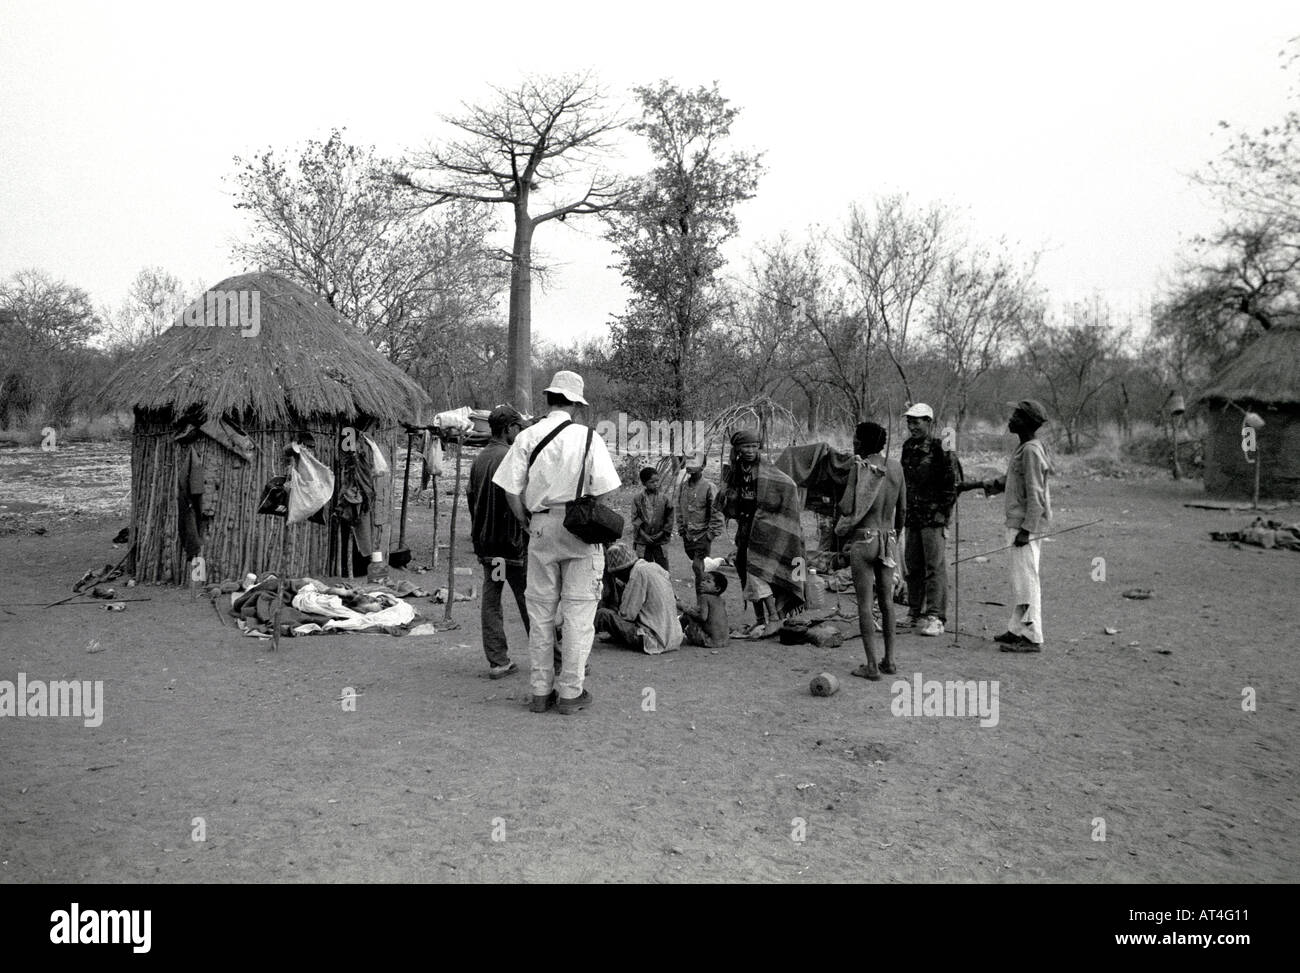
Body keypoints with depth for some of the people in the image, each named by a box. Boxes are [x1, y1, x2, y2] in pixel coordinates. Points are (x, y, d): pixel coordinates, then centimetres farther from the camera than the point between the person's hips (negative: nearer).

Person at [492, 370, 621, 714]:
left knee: (540, 611, 11)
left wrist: (527, 522, 10)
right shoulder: (588, 437, -8)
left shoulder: (527, 437, -1)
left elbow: (511, 489, -3)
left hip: (541, 527, 3)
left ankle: (541, 691, 19)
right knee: (578, 611, 6)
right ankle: (570, 692, 10)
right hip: (581, 530, -2)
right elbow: (601, 490, -11)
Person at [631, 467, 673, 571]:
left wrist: (662, 533, -6)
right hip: (642, 540, 0)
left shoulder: (665, 498, -1)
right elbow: (635, 519, -1)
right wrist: (643, 534, -10)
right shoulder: (638, 499, 0)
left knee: (663, 569, 0)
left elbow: (669, 519, 3)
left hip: (660, 540, 0)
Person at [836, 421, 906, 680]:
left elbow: (847, 508, -17)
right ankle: (889, 660, 17)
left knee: (864, 603, -1)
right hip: (887, 539, 5)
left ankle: (872, 665, -1)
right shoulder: (896, 468, 5)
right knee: (886, 601, 13)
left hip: (863, 539, -5)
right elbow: (902, 509, 12)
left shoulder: (859, 468, -11)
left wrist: (841, 503, 5)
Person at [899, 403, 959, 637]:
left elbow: (952, 485, -9)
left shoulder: (942, 450, -8)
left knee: (935, 567, -6)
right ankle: (915, 614, 21)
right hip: (913, 518, 7)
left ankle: (936, 618, -3)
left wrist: (943, 511, -13)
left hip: (934, 519, -7)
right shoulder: (908, 448, 14)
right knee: (912, 567, 11)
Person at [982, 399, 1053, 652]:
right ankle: (1017, 629, 25)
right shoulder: (1022, 449, 14)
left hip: (1027, 525, -10)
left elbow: (1036, 495, -20)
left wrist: (1027, 529, -22)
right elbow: (1009, 480, 26)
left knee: (1026, 579, -7)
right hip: (1017, 523, 10)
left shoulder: (1031, 451, -17)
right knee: (1019, 578, 16)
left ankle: (1032, 638, -3)